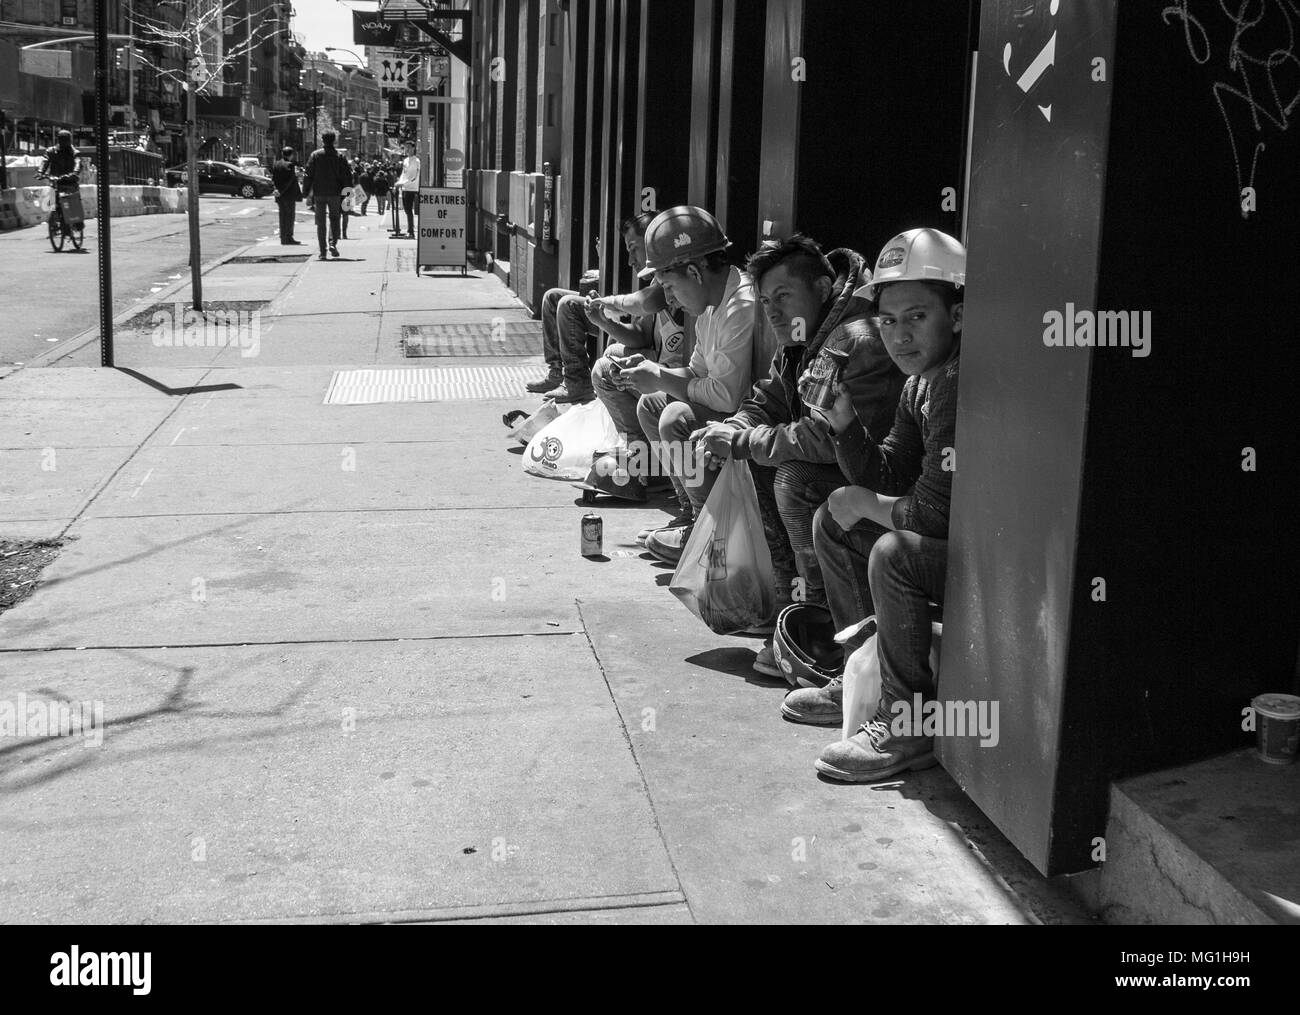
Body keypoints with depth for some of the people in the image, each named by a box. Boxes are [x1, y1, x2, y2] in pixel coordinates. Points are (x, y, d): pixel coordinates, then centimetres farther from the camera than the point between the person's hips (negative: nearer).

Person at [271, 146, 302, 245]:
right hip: (289, 195, -7)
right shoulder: (290, 165, -14)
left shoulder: (276, 165, 10)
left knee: (283, 216, 11)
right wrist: (280, 191, -13)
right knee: (290, 216, -2)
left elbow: (273, 179, 8)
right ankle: (288, 238, -4)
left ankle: (283, 238, 12)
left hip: (280, 196, 7)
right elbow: (289, 180, -19)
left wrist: (278, 190, 2)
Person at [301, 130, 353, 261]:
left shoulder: (315, 155, -2)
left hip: (319, 193, 0)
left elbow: (308, 174, -2)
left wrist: (306, 191, 3)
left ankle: (322, 252, 3)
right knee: (334, 218, 14)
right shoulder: (339, 156, -1)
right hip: (334, 193, 0)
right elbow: (347, 175, -2)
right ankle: (333, 243, -9)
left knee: (320, 223, 6)